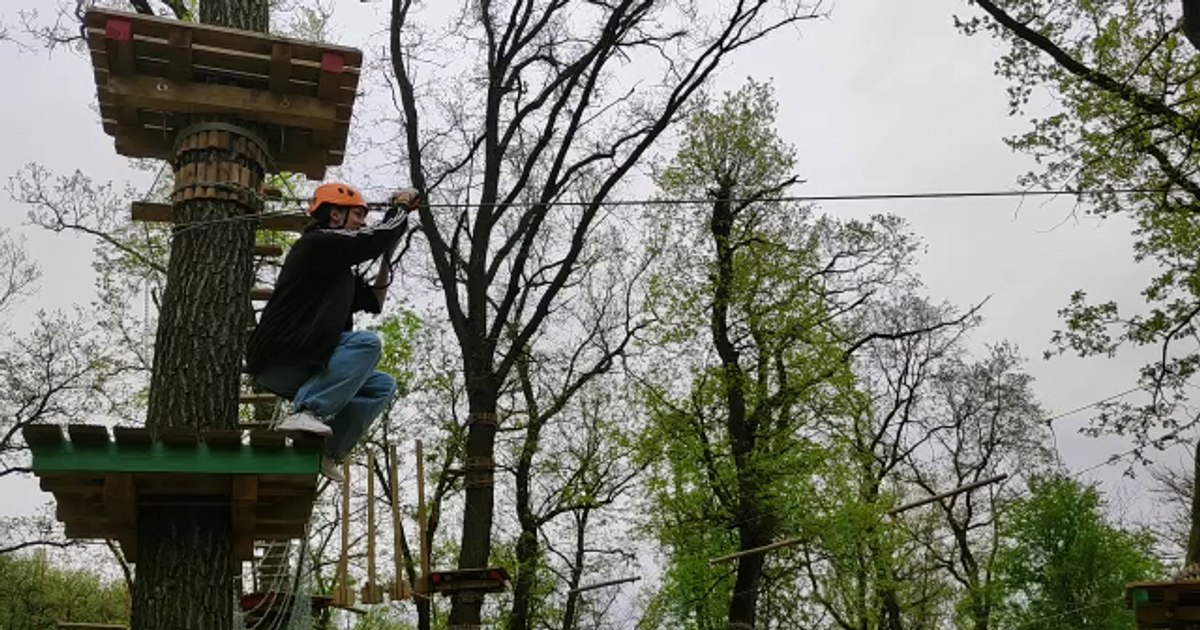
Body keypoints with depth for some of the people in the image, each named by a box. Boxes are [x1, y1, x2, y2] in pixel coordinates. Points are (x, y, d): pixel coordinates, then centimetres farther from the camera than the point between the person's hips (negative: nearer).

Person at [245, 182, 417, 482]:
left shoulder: (339, 270, 23)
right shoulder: (319, 243, -6)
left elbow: (373, 302, 27)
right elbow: (380, 236, -12)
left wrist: (386, 261, 19)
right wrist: (402, 205, 4)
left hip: (298, 370, 10)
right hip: (275, 359, -10)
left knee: (382, 386, 5)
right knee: (367, 343, -24)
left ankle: (326, 451, -4)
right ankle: (307, 411, -27)